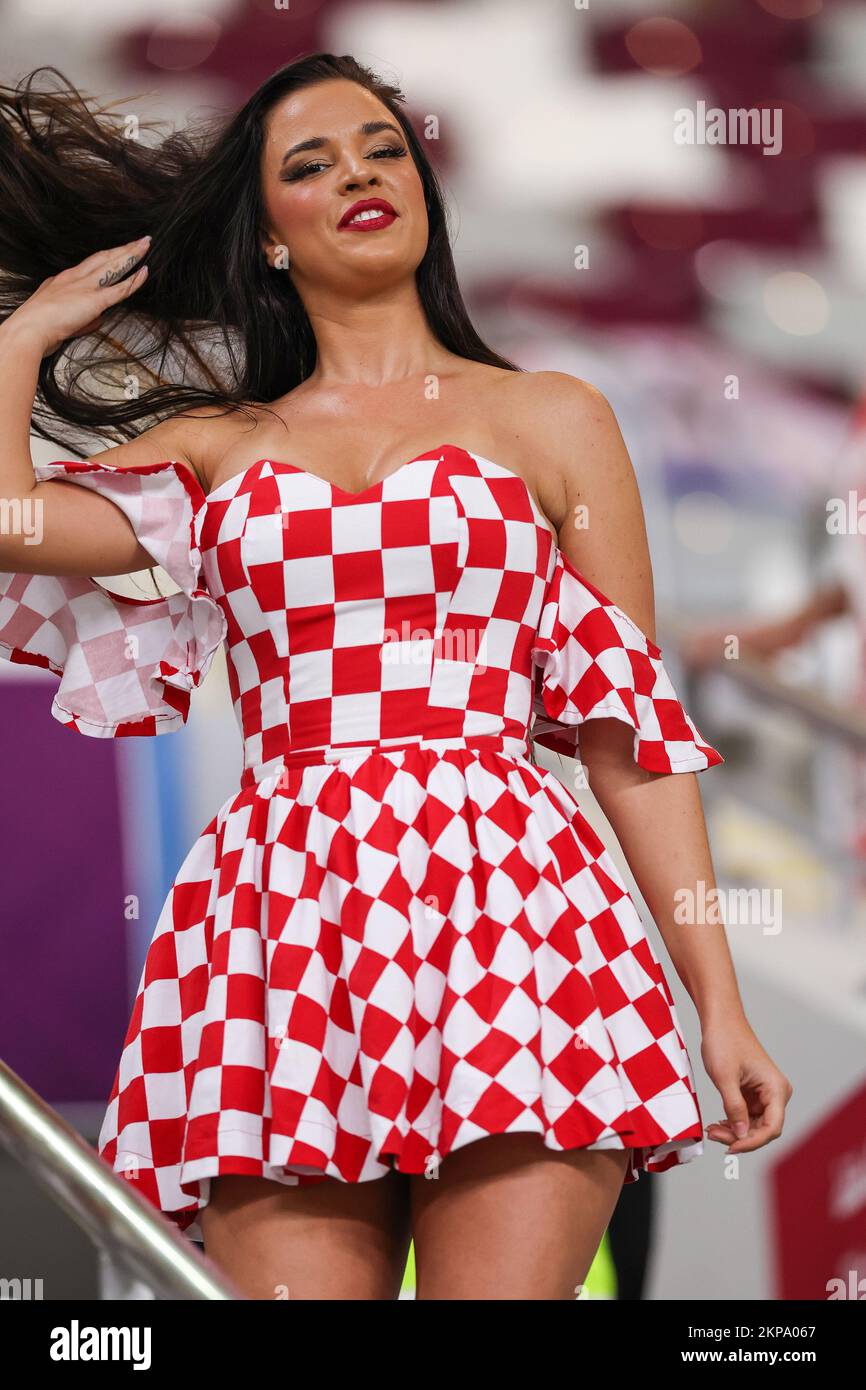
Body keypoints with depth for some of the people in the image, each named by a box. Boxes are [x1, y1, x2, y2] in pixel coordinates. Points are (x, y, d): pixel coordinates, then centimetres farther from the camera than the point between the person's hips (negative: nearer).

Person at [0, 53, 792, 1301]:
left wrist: (719, 999, 4)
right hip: (278, 920, 1)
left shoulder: (549, 421, 17)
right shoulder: (214, 449, 21)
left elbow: (633, 727, 12)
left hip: (507, 904, -1)